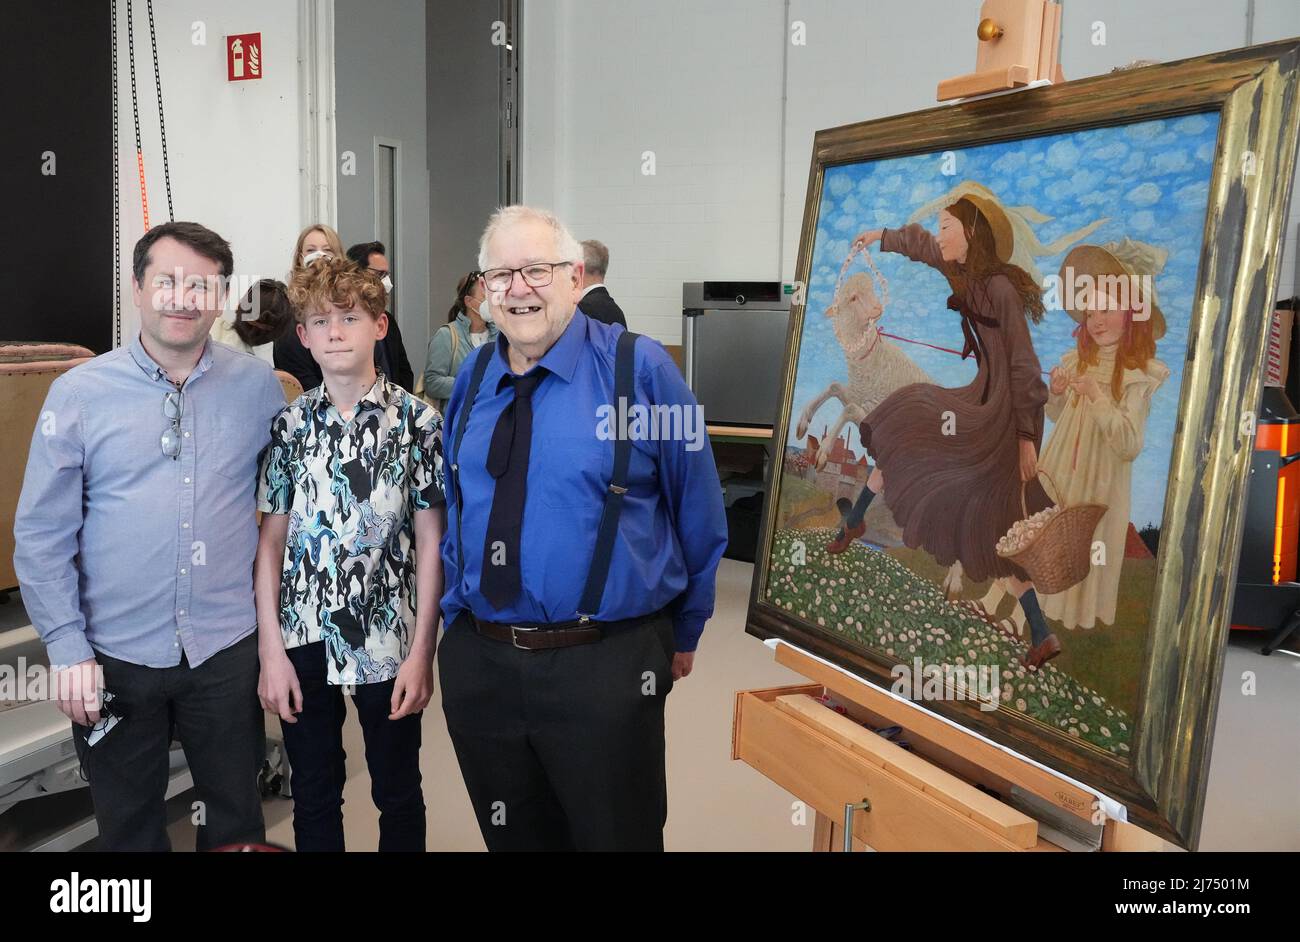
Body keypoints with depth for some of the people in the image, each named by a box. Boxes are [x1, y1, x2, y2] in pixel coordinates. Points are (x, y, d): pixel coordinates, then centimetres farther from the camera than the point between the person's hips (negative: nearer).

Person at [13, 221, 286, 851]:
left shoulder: (258, 386, -2)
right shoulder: (78, 393, -5)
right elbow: (41, 535, -2)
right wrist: (68, 650, -6)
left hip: (227, 649, 1)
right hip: (115, 657, 0)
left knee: (236, 818, 16)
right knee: (128, 825, 18)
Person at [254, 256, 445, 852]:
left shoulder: (417, 421, -6)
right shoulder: (289, 425, 1)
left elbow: (430, 542, -6)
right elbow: (271, 541, 2)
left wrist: (421, 652, -9)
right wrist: (271, 651, -2)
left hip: (389, 642, -2)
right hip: (304, 639, 2)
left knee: (398, 796, 13)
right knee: (313, 798, 16)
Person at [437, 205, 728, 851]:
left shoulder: (641, 369, -8)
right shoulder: (470, 382, 5)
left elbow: (698, 514, -1)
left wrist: (681, 635, 5)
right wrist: (457, 623, 12)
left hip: (604, 670, -4)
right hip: (476, 663, 4)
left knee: (616, 836, 12)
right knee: (513, 837, 20)